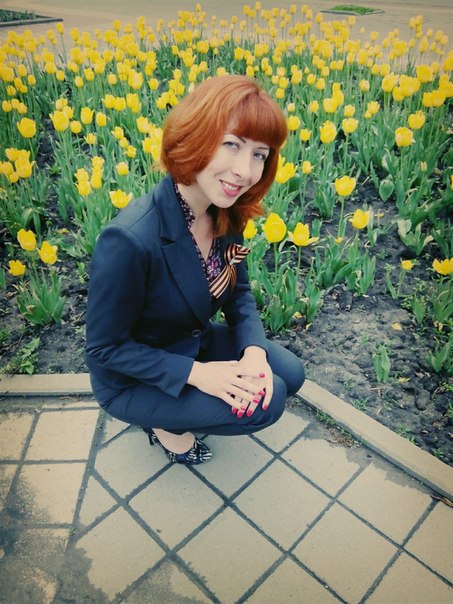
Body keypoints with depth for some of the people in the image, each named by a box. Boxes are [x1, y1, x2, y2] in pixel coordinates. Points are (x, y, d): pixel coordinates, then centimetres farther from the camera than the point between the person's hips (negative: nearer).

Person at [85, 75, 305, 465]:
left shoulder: (227, 212, -14)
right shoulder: (130, 240, -36)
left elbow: (238, 293, -1)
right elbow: (105, 348, -22)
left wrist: (254, 350, -19)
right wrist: (196, 373, -26)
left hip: (195, 342, 7)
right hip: (131, 380, -6)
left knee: (290, 374, 0)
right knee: (266, 401, -18)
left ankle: (177, 412, 15)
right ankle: (167, 427, 8)